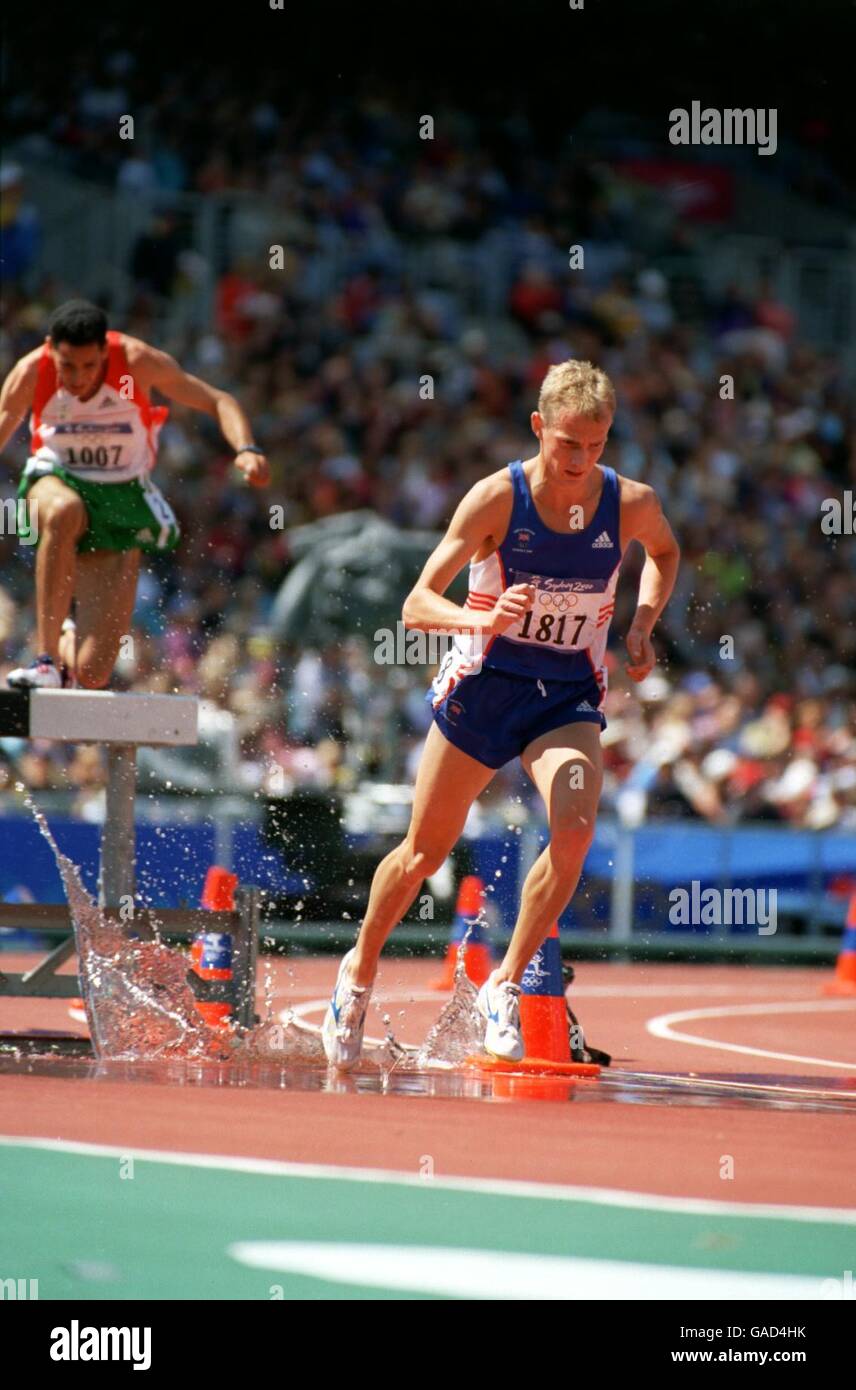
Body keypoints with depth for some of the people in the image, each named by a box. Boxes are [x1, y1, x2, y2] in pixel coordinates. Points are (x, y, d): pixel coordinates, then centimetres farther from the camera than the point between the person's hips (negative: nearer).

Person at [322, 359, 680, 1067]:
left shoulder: (632, 503, -11)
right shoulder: (497, 498, -18)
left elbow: (665, 551, 16)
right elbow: (418, 604, -19)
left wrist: (643, 624, -1)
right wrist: (484, 619, -39)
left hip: (570, 696, 1)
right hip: (484, 683, -1)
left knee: (575, 829, -25)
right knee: (427, 847, 11)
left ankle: (506, 986, -9)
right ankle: (360, 970, 37)